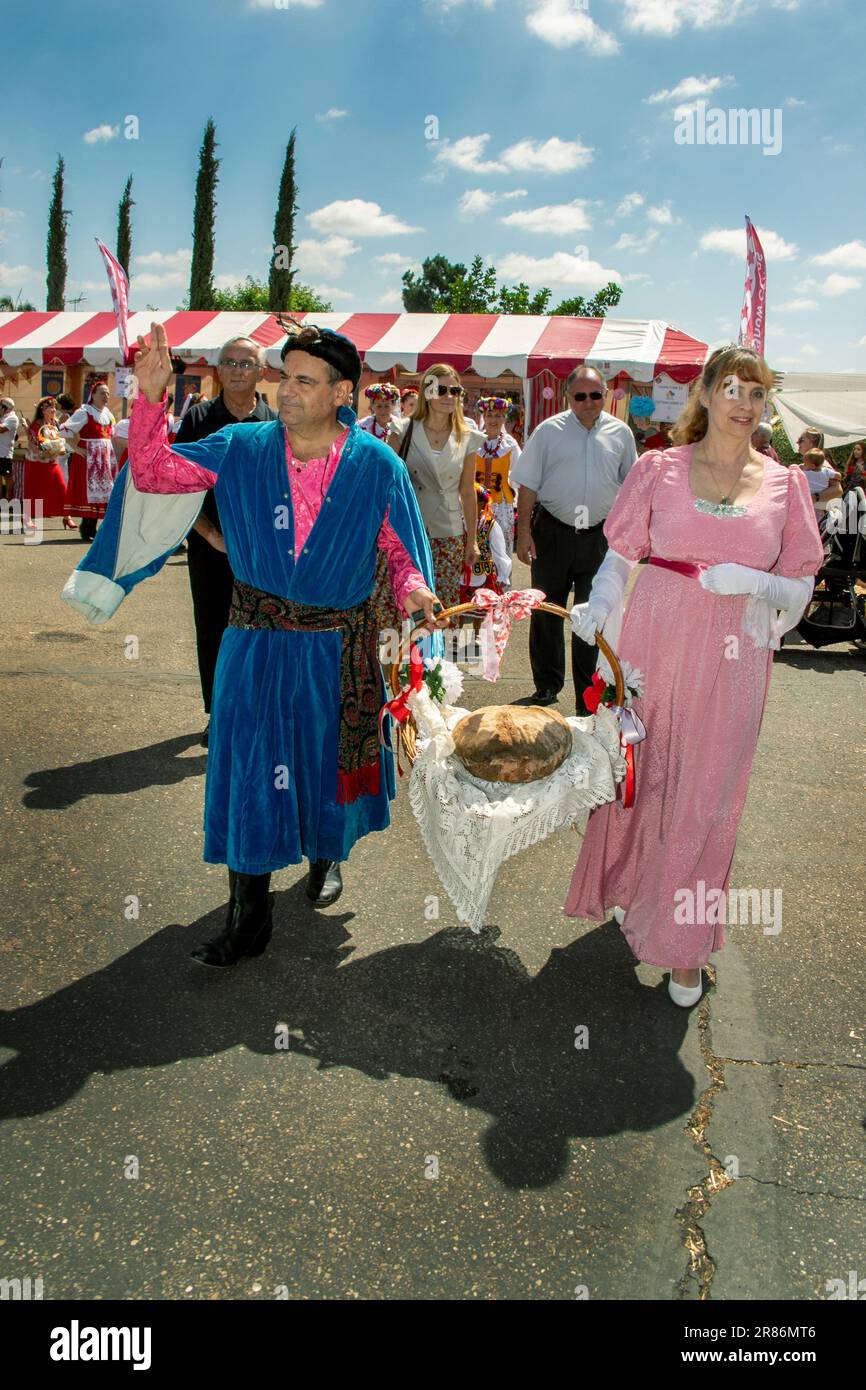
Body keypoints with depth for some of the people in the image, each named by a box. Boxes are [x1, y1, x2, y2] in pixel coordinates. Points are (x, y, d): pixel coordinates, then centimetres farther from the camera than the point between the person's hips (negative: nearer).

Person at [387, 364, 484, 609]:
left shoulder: (467, 439, 7)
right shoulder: (404, 430, 1)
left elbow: (467, 492, 12)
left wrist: (472, 540, 13)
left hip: (449, 536, 2)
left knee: (445, 607, 0)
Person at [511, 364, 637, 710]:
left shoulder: (620, 433, 6)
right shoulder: (549, 430, 1)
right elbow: (528, 485, 1)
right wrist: (524, 530, -5)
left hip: (600, 536, 1)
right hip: (552, 532, -1)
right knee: (546, 613, 7)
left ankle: (588, 698, 15)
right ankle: (546, 688, 22)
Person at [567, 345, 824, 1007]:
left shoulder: (784, 483, 3)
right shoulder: (658, 469, 1)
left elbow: (800, 586, 4)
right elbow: (620, 558, 2)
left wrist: (754, 582, -16)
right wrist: (597, 610, -17)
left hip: (732, 660, 0)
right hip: (654, 644, 0)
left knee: (707, 792, 6)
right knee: (639, 773, 10)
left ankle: (683, 941, 23)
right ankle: (629, 888, 39)